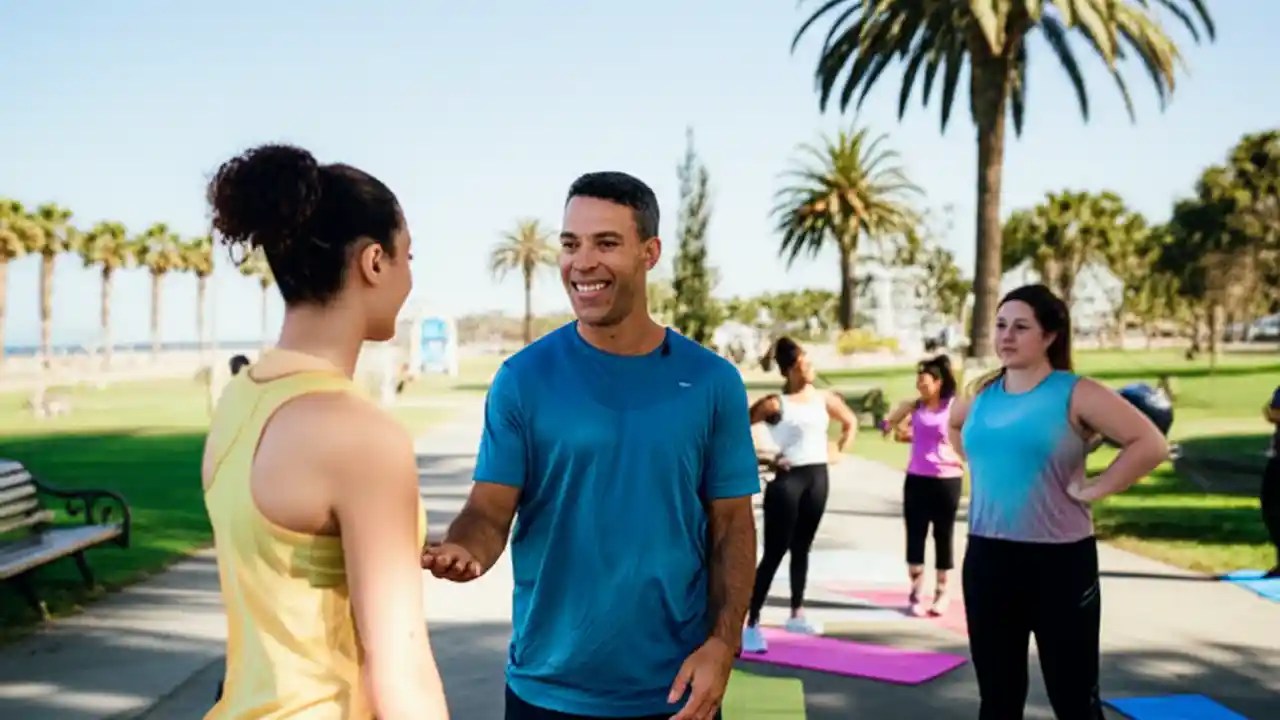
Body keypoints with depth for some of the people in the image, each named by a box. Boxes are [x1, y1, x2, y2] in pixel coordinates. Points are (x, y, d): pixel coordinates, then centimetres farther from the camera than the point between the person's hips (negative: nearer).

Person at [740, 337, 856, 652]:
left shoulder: (825, 398, 6)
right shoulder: (774, 403, -11)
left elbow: (851, 423, 23)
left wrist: (838, 451, 10)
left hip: (818, 476, 6)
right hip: (787, 478, -6)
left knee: (802, 548, 16)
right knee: (774, 553, -7)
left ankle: (796, 614, 28)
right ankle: (751, 623, -4)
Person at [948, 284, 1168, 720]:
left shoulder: (1075, 393, -10)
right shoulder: (984, 393, 7)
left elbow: (1150, 444, -16)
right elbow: (953, 426, 29)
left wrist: (1095, 489, -14)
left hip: (1059, 560, -5)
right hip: (986, 558, 5)